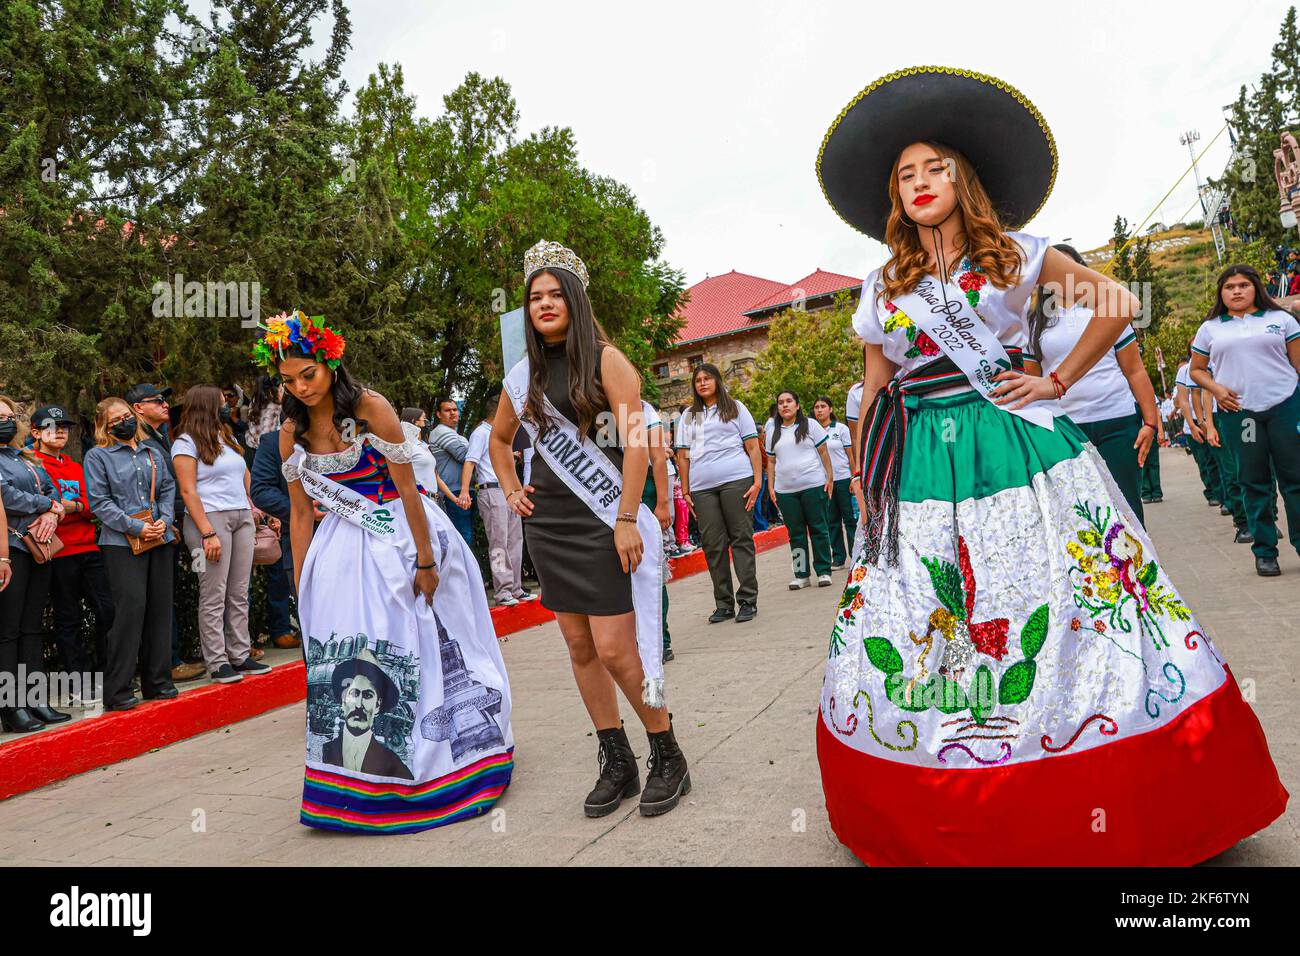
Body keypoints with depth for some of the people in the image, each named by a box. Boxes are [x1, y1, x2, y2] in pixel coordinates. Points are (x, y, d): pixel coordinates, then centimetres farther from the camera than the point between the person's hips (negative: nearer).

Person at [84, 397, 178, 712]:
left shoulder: (152, 453, 18)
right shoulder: (97, 456, 3)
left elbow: (168, 489, 15)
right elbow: (100, 502, -5)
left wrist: (164, 520, -4)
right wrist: (137, 527, -14)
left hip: (161, 540, 5)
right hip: (122, 544, -5)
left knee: (161, 607, 5)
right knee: (131, 607, -12)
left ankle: (157, 681, 16)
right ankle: (117, 690, -4)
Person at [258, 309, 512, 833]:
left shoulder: (371, 407, -15)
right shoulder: (292, 432, 2)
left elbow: (407, 489, -15)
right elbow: (299, 513, 6)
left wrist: (425, 562, -15)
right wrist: (301, 584, 6)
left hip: (402, 532, -4)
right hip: (345, 546, 5)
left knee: (417, 649, 4)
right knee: (343, 660, 4)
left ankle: (442, 764, 24)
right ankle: (363, 781, 21)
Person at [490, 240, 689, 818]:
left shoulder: (605, 360, -4)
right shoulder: (523, 375, 11)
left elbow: (636, 442, -13)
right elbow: (499, 440, 29)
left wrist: (627, 520, -20)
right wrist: (511, 491, 14)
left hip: (604, 524, -6)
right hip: (548, 526, 6)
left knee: (615, 651, -9)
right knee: (580, 647, 9)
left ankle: (668, 758, 12)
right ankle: (617, 763, 23)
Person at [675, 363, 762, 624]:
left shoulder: (735, 408, 11)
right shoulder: (688, 416, 18)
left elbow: (753, 447, 6)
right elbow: (683, 456, 15)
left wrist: (757, 482, -5)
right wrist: (685, 491, 7)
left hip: (736, 480, -3)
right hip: (702, 487, 3)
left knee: (741, 539, -3)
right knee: (712, 545, 2)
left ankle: (748, 600, 2)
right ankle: (724, 603, 10)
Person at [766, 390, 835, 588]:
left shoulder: (810, 424, 5)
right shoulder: (773, 431, 12)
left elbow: (823, 452, 4)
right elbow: (771, 461, 13)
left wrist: (830, 477, -4)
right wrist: (770, 487, 6)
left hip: (813, 485, -3)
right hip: (785, 490, 3)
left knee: (819, 529, 1)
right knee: (796, 533, 5)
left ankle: (823, 572, 8)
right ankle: (801, 575, 10)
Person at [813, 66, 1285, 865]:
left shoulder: (1014, 255, 8)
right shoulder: (884, 290, 13)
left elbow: (1118, 305, 12)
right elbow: (875, 394, 14)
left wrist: (1057, 383, 3)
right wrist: (865, 481, 8)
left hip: (1018, 445, -2)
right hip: (922, 464, 2)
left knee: (1063, 606, -1)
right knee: (909, 624, 2)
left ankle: (1111, 806, 18)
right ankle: (945, 825, 20)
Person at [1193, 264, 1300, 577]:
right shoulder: (1210, 328, 10)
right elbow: (1196, 370, 15)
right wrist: (1216, 388, -4)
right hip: (1238, 413, 1)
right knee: (1254, 483, 5)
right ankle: (1264, 552, 12)